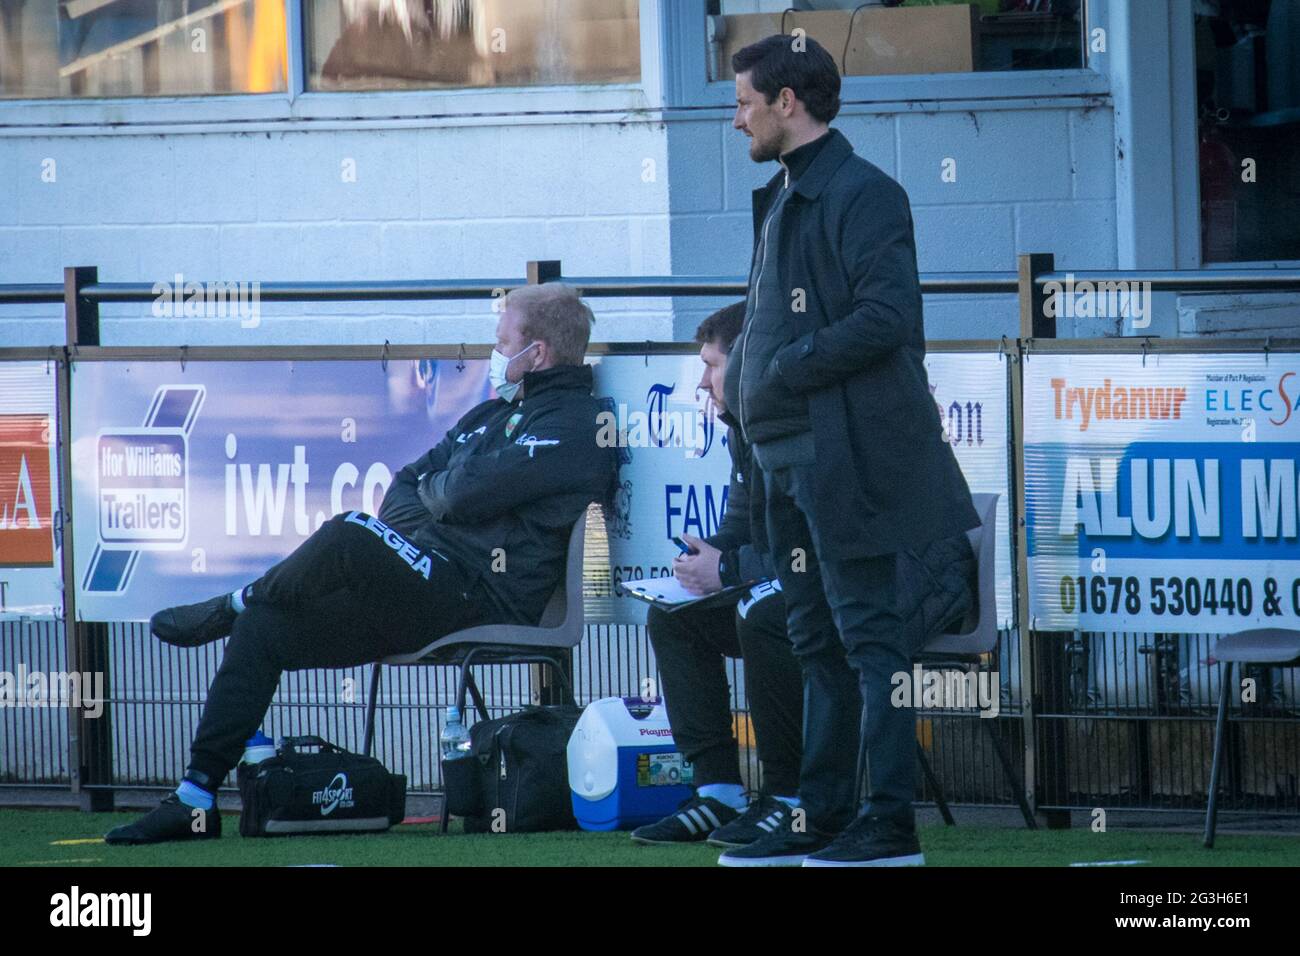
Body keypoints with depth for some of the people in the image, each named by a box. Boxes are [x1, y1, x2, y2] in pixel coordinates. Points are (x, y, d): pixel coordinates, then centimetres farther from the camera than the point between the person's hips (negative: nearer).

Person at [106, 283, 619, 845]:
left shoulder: (572, 428, -6)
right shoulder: (497, 413, 25)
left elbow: (464, 495, -17)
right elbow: (406, 485, 22)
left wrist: (430, 489, 6)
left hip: (485, 603, -10)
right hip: (429, 590, 10)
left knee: (347, 536, -31)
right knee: (262, 631, -1)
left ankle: (234, 605, 0)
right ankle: (195, 802, -2)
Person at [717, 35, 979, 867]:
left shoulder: (864, 195, -11)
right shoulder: (782, 201, 19)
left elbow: (885, 317, -21)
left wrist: (780, 372, -17)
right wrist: (744, 379, 6)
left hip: (852, 456, -10)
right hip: (788, 458, 10)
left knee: (870, 637, -8)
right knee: (820, 644, 12)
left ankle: (891, 824, -8)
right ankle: (822, 817, 16)